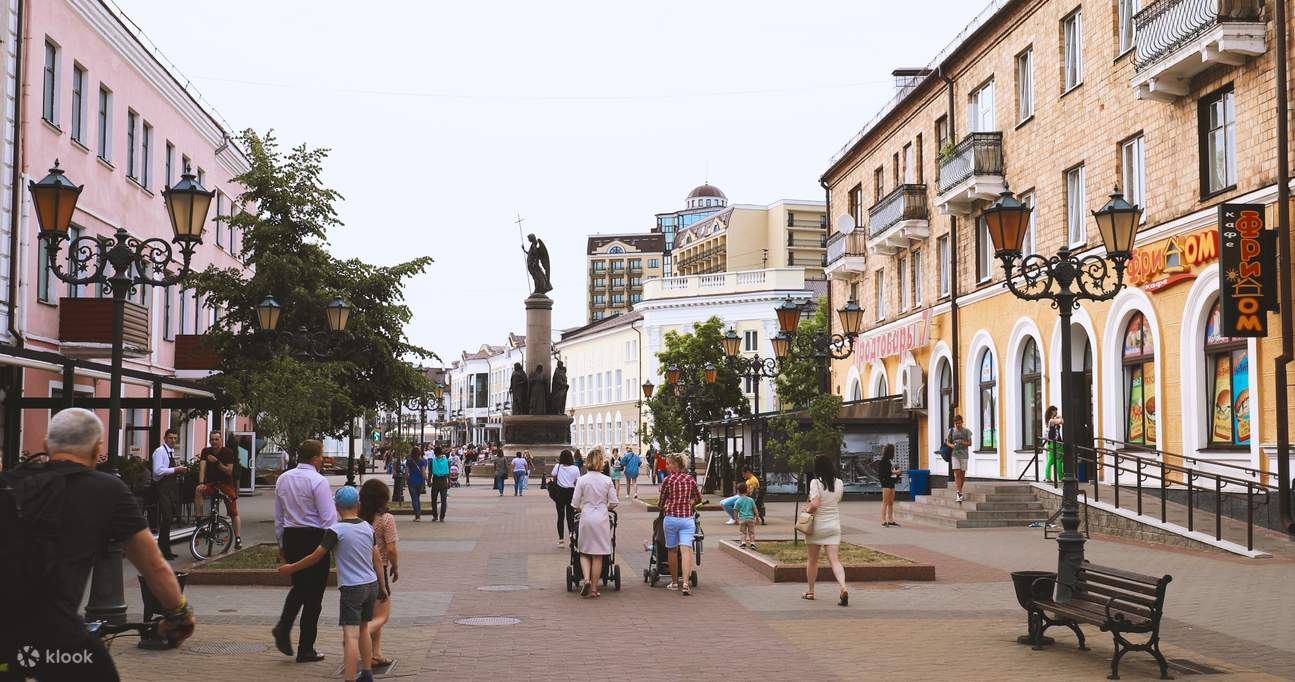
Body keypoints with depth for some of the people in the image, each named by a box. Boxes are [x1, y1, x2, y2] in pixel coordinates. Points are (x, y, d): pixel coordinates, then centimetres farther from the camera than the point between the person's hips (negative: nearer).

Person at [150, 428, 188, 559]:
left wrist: (180, 469, 9)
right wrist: (175, 470, -21)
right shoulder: (160, 451, -11)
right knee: (166, 517, -12)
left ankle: (166, 549, 21)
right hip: (162, 486, -9)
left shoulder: (172, 452, 17)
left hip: (170, 486, 9)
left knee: (169, 517, 13)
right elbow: (158, 471, -20)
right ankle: (163, 550, -7)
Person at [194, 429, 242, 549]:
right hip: (211, 483, 2)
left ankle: (238, 538, 3)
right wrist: (201, 483, -26)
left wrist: (216, 461, -22)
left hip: (226, 484, -2)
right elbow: (202, 467, -12)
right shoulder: (206, 451, 1)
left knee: (233, 512, -4)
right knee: (198, 491, -30)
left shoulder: (228, 452, -7)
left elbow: (229, 471, -11)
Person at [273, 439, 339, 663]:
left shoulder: (283, 479, 7)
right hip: (314, 538, -6)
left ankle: (283, 628, 2)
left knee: (299, 587, 24)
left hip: (290, 537, 6)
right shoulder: (318, 481, -13)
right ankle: (306, 650, 9)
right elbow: (328, 518, -15)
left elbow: (278, 516, 14)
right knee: (314, 593, 4)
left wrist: (281, 544, 21)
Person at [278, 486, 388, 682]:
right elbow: (378, 559, 9)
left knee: (350, 635, -11)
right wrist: (382, 587, 17)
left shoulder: (336, 530, -11)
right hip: (371, 585, 6)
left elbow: (316, 557, -7)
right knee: (363, 628, 22)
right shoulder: (367, 527, 6)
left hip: (351, 587, -6)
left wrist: (291, 568, 7)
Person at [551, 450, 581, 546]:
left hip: (560, 492, 1)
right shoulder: (575, 469, -6)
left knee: (560, 516, 9)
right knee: (570, 516, 5)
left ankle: (560, 539, 9)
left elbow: (554, 479, 3)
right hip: (571, 492, -1)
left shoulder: (557, 467, -4)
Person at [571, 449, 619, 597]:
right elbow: (613, 503, 1)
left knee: (584, 552, 14)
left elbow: (575, 504, -2)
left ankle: (586, 579, -9)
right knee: (598, 556, 6)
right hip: (602, 519, 0)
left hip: (586, 518, 0)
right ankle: (594, 588, 9)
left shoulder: (582, 480, -4)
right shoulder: (607, 480, -2)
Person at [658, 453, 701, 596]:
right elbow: (698, 497, 19)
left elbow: (662, 502, 3)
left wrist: (664, 506, 25)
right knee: (686, 550, -7)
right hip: (687, 519, 2)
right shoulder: (690, 479, 6)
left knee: (672, 550, 13)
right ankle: (685, 583, -21)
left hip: (671, 518, -2)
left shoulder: (668, 480, -4)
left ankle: (674, 582, 24)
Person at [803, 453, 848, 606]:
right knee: (835, 559, -3)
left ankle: (810, 591, 25)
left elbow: (815, 504, -23)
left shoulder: (815, 482, -14)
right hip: (834, 525, 3)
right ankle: (843, 587, -25)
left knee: (812, 560, 13)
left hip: (817, 525, -3)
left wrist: (807, 510, -5)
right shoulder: (839, 483, 1)